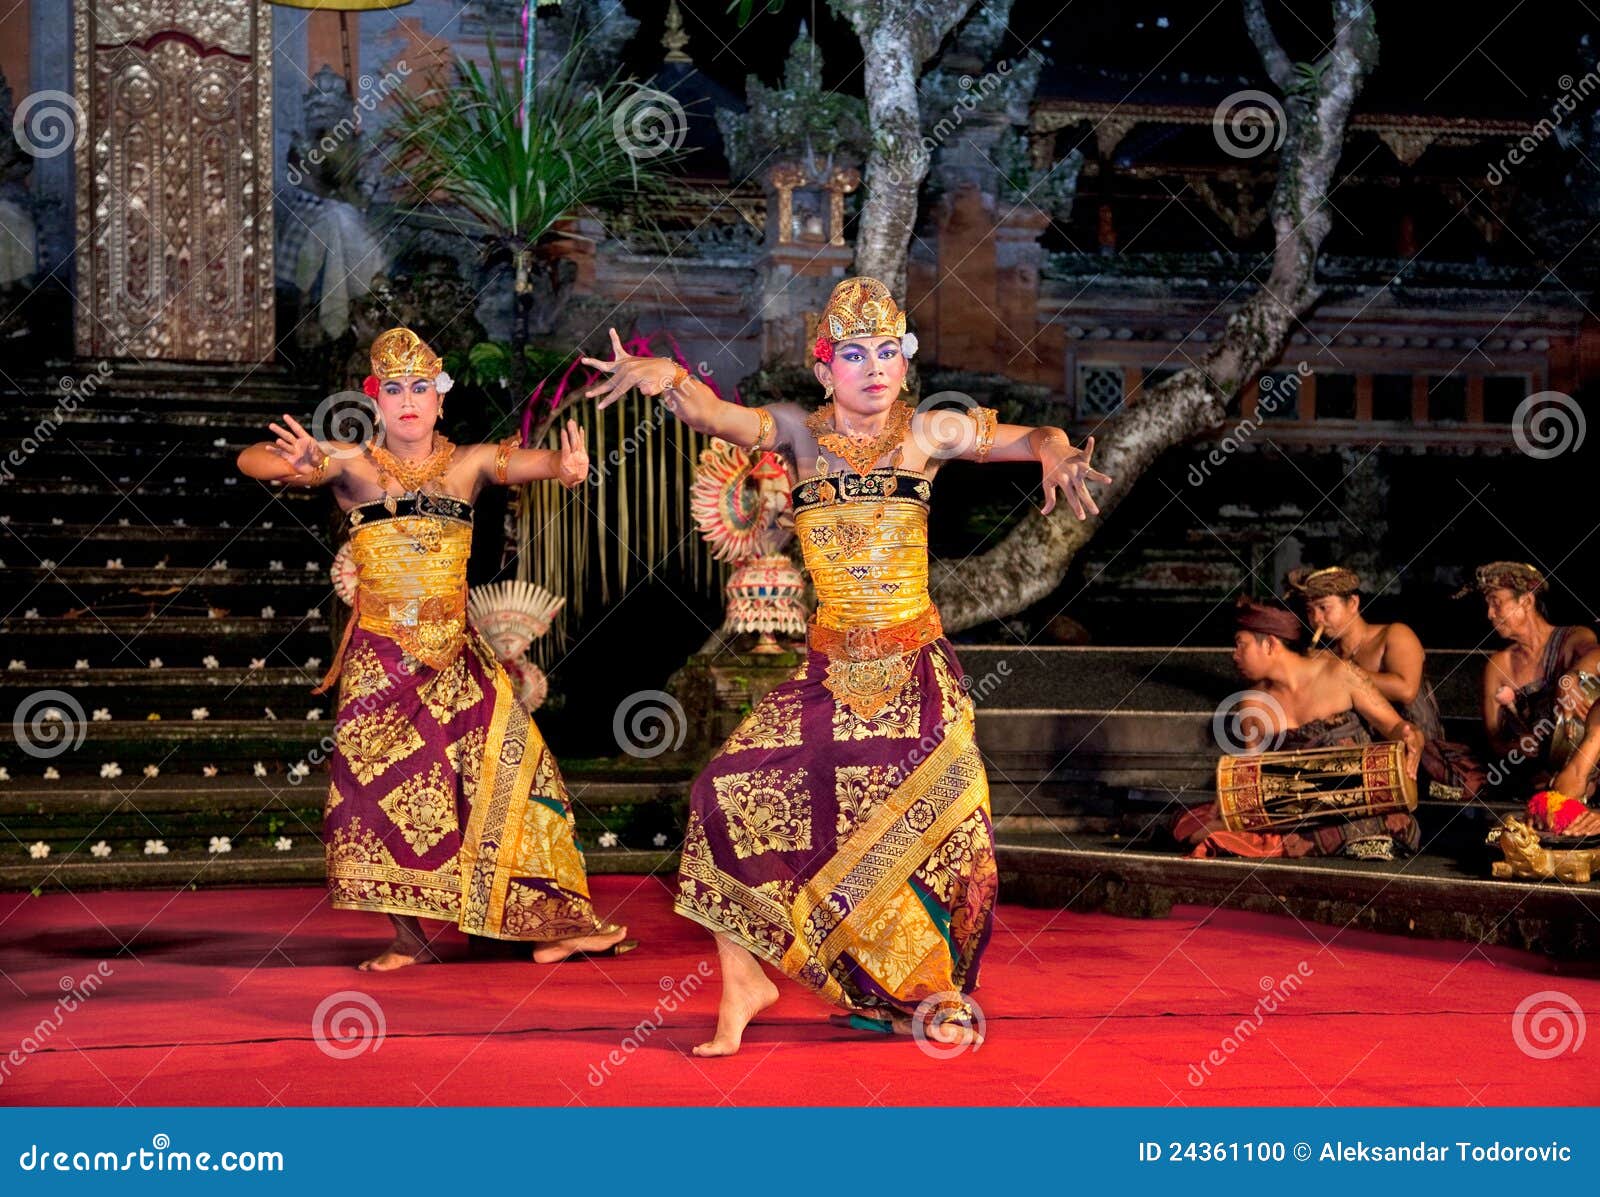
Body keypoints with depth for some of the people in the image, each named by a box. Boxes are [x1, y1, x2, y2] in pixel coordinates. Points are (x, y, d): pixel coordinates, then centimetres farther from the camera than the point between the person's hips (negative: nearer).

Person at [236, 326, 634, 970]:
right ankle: (408, 937, 5)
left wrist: (565, 466, -40)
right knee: (384, 789, -5)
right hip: (378, 655, -2)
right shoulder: (353, 466, -4)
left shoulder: (468, 463, 2)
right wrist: (297, 462, -39)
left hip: (455, 653, 2)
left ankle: (552, 925, 4)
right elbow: (251, 459, -15)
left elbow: (529, 461, -15)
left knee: (510, 770, -3)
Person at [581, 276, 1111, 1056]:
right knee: (730, 790, -14)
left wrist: (1055, 455, -23)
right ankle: (744, 979, -1)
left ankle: (938, 990, 22)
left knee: (946, 817, -3)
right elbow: (711, 414, -17)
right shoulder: (800, 433, -2)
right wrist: (666, 377, -39)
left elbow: (1032, 439, 2)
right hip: (829, 669, 0)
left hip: (917, 669, 0)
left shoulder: (928, 434, -2)